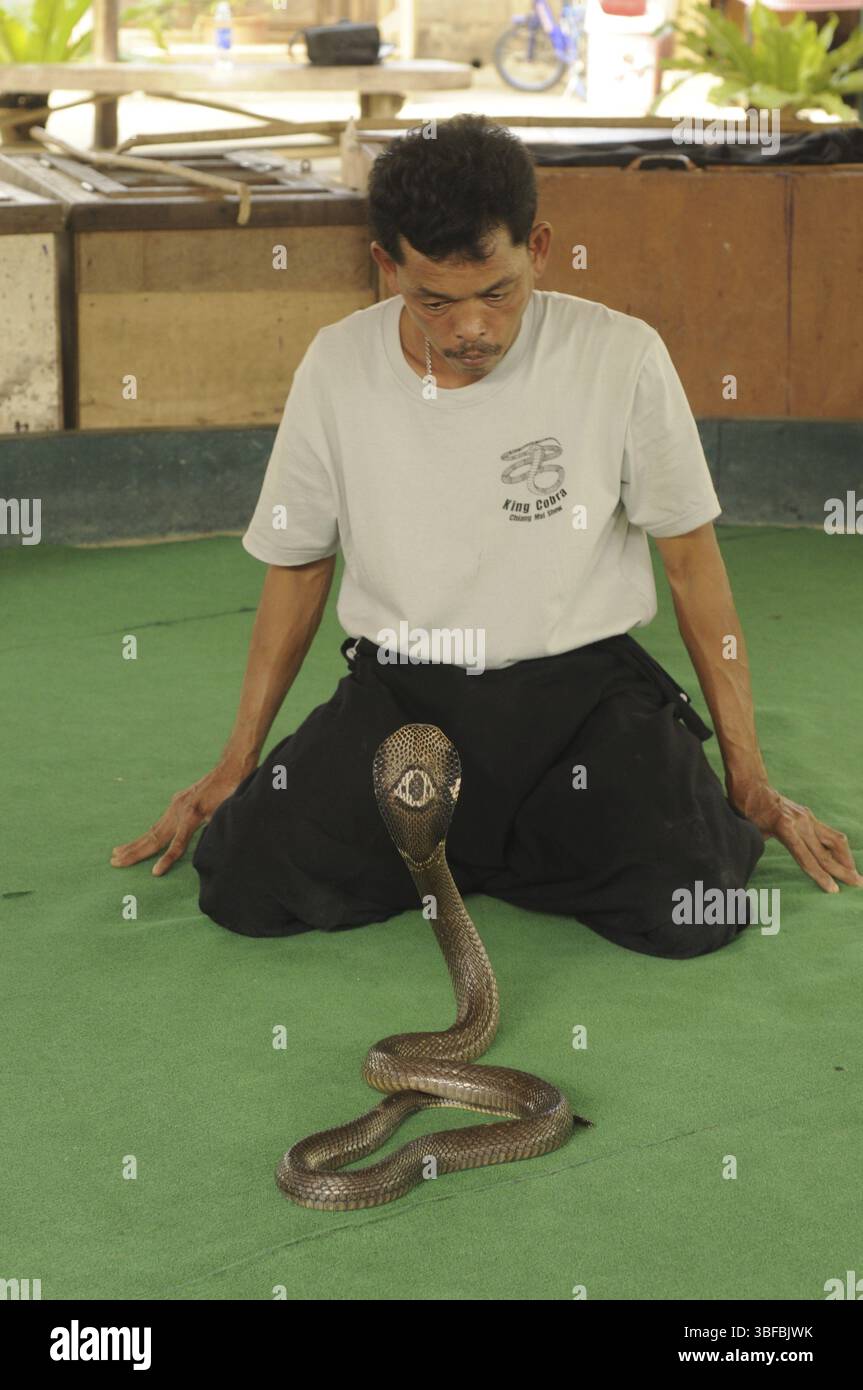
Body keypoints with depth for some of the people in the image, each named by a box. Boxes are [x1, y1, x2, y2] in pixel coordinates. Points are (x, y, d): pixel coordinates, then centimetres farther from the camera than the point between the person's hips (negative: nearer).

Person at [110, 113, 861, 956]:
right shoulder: (337, 367, -4)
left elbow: (691, 558, 0)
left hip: (580, 679, -1)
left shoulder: (621, 357, -10)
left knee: (691, 906, -26)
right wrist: (234, 767, 10)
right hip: (398, 688, 2)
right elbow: (298, 566, 9)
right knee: (248, 886, -21)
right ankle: (502, 840, 5)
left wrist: (748, 779, 2)